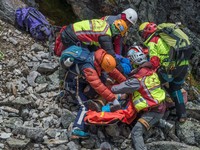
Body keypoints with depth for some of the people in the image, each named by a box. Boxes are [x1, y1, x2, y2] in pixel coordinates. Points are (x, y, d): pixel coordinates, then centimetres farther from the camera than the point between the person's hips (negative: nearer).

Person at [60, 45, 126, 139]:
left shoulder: (100, 58, -17)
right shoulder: (88, 68, -40)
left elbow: (113, 71, -5)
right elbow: (99, 86, -45)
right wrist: (113, 99, -43)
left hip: (82, 79, 9)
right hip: (75, 84, -9)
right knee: (85, 106, -20)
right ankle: (77, 129, -27)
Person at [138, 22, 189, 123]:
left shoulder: (152, 42, -2)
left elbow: (154, 63, -13)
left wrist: (141, 65, -2)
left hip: (172, 67, -8)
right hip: (184, 65, 8)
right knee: (176, 89, 26)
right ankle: (182, 115, 25)